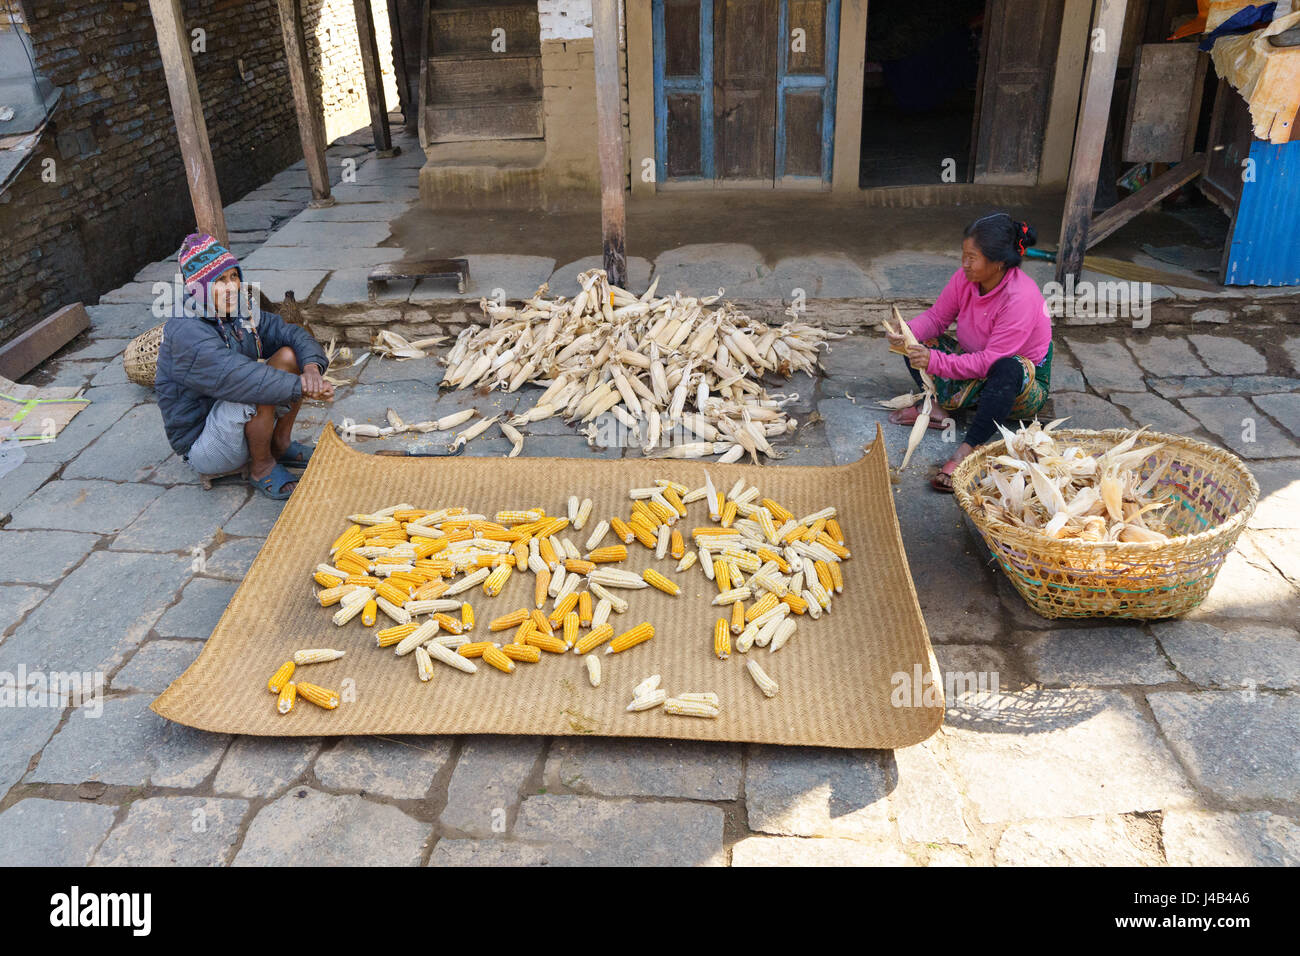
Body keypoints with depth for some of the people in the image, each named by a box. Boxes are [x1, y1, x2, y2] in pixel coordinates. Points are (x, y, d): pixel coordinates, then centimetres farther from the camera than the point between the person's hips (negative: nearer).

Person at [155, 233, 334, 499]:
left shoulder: (240, 315, 0)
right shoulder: (186, 334, -25)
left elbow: (292, 334, -2)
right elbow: (236, 377, -37)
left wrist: (312, 367, -24)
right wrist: (303, 387, -37)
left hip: (239, 424, 8)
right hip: (201, 446, -8)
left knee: (288, 355, -7)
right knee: (259, 390, -34)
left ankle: (281, 445, 5)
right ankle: (262, 469, -11)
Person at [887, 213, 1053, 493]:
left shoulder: (1021, 298, -30)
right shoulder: (966, 278, -11)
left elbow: (990, 361, -33)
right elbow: (936, 317, -2)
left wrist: (936, 362, -41)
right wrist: (910, 331, -24)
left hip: (1027, 384, -7)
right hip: (973, 364, 7)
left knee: (1010, 369, -43)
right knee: (919, 342, -5)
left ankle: (966, 450, -43)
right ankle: (933, 406, -25)